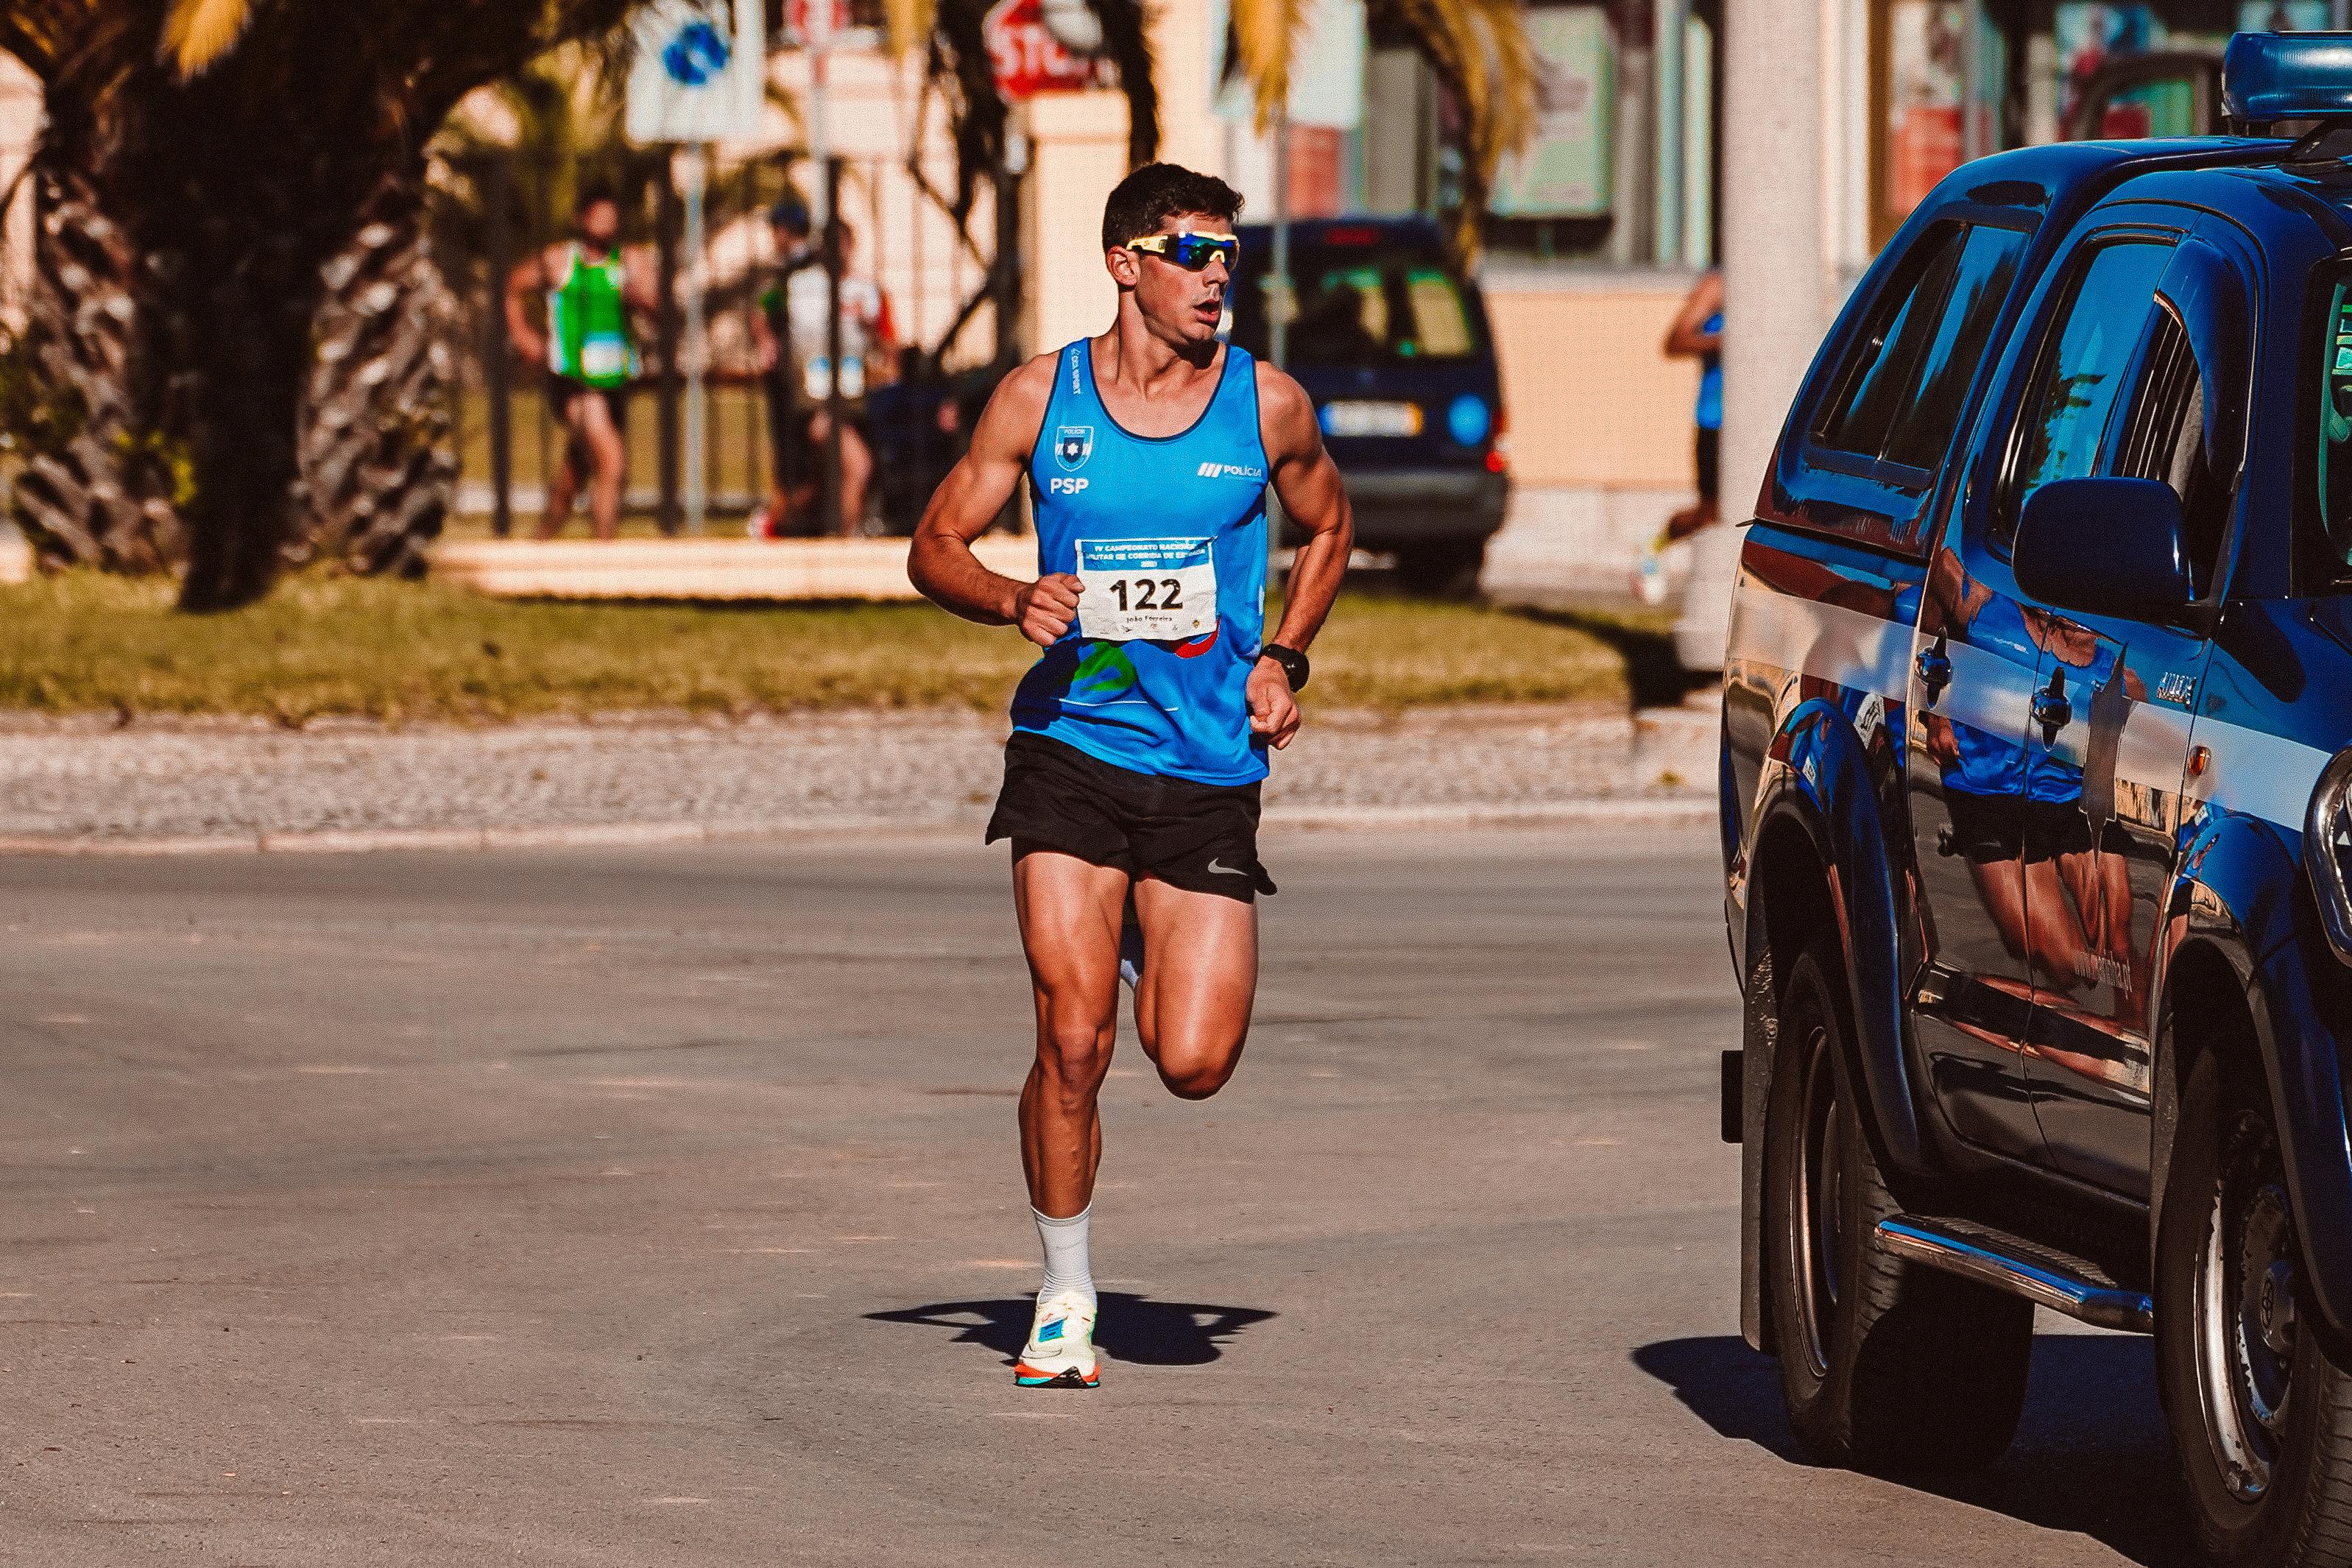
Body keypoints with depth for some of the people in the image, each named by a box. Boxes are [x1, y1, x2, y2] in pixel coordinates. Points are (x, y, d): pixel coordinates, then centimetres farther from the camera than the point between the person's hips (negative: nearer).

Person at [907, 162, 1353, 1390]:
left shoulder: (1268, 405, 2)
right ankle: (1064, 1300, 7)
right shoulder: (1040, 399, 0)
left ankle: (1153, 958, 33)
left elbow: (1326, 528, 20)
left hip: (1210, 769, 1)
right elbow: (936, 547, 6)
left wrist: (1283, 657, 6)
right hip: (1072, 748, -1)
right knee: (1074, 1043, -10)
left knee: (1194, 1064, -5)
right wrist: (1014, 601, -14)